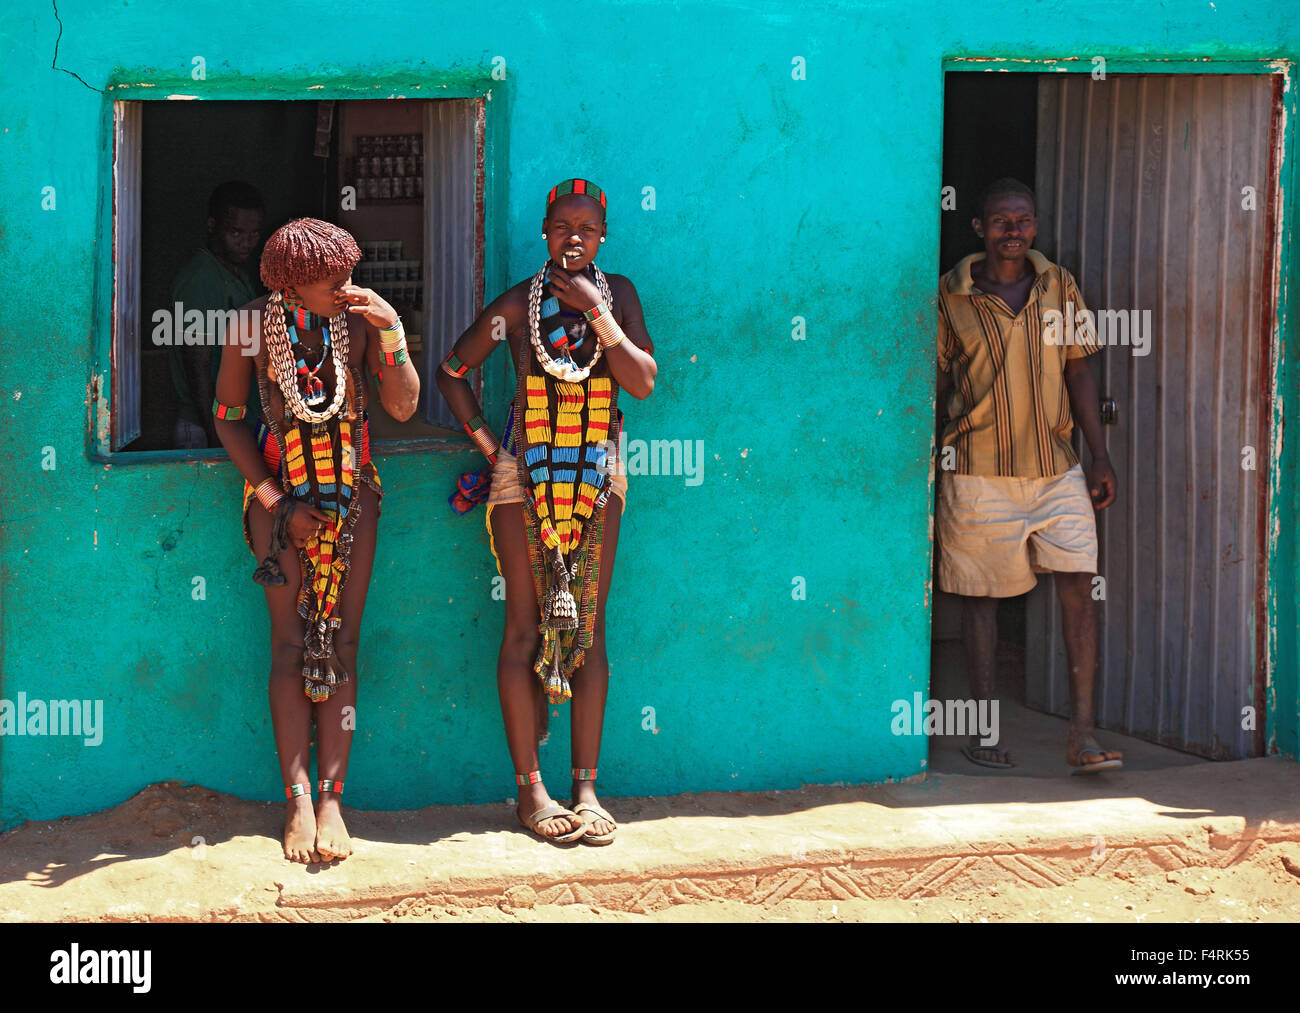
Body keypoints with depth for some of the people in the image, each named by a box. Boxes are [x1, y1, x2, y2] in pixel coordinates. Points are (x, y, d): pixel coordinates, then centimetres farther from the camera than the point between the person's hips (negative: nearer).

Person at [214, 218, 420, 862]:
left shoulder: (359, 318, -7)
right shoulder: (254, 326, -9)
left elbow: (403, 407, -8)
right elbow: (227, 416, 0)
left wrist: (391, 331, -22)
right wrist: (274, 499, -7)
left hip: (350, 492, 1)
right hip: (282, 493, -1)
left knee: (340, 642, -3)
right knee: (290, 643, -5)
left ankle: (331, 800, -4)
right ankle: (298, 801, -5)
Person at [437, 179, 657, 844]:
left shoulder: (618, 295, 2)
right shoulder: (518, 303, -2)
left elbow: (643, 381, -10)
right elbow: (451, 372, 6)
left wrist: (595, 310, -14)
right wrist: (486, 444, -2)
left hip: (596, 474, 2)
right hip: (525, 474, -2)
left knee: (589, 626, 3)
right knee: (526, 624, -2)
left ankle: (586, 788, 8)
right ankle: (530, 788, 4)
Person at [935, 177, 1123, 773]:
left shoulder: (1059, 288, 7)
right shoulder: (950, 296, -1)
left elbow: (1078, 372, 11)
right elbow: (937, 385, 4)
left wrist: (1100, 457, 6)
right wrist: (928, 467, 3)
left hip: (1056, 469, 3)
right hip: (978, 471, -2)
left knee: (1078, 586, -6)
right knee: (981, 594, 4)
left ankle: (1081, 732, -3)